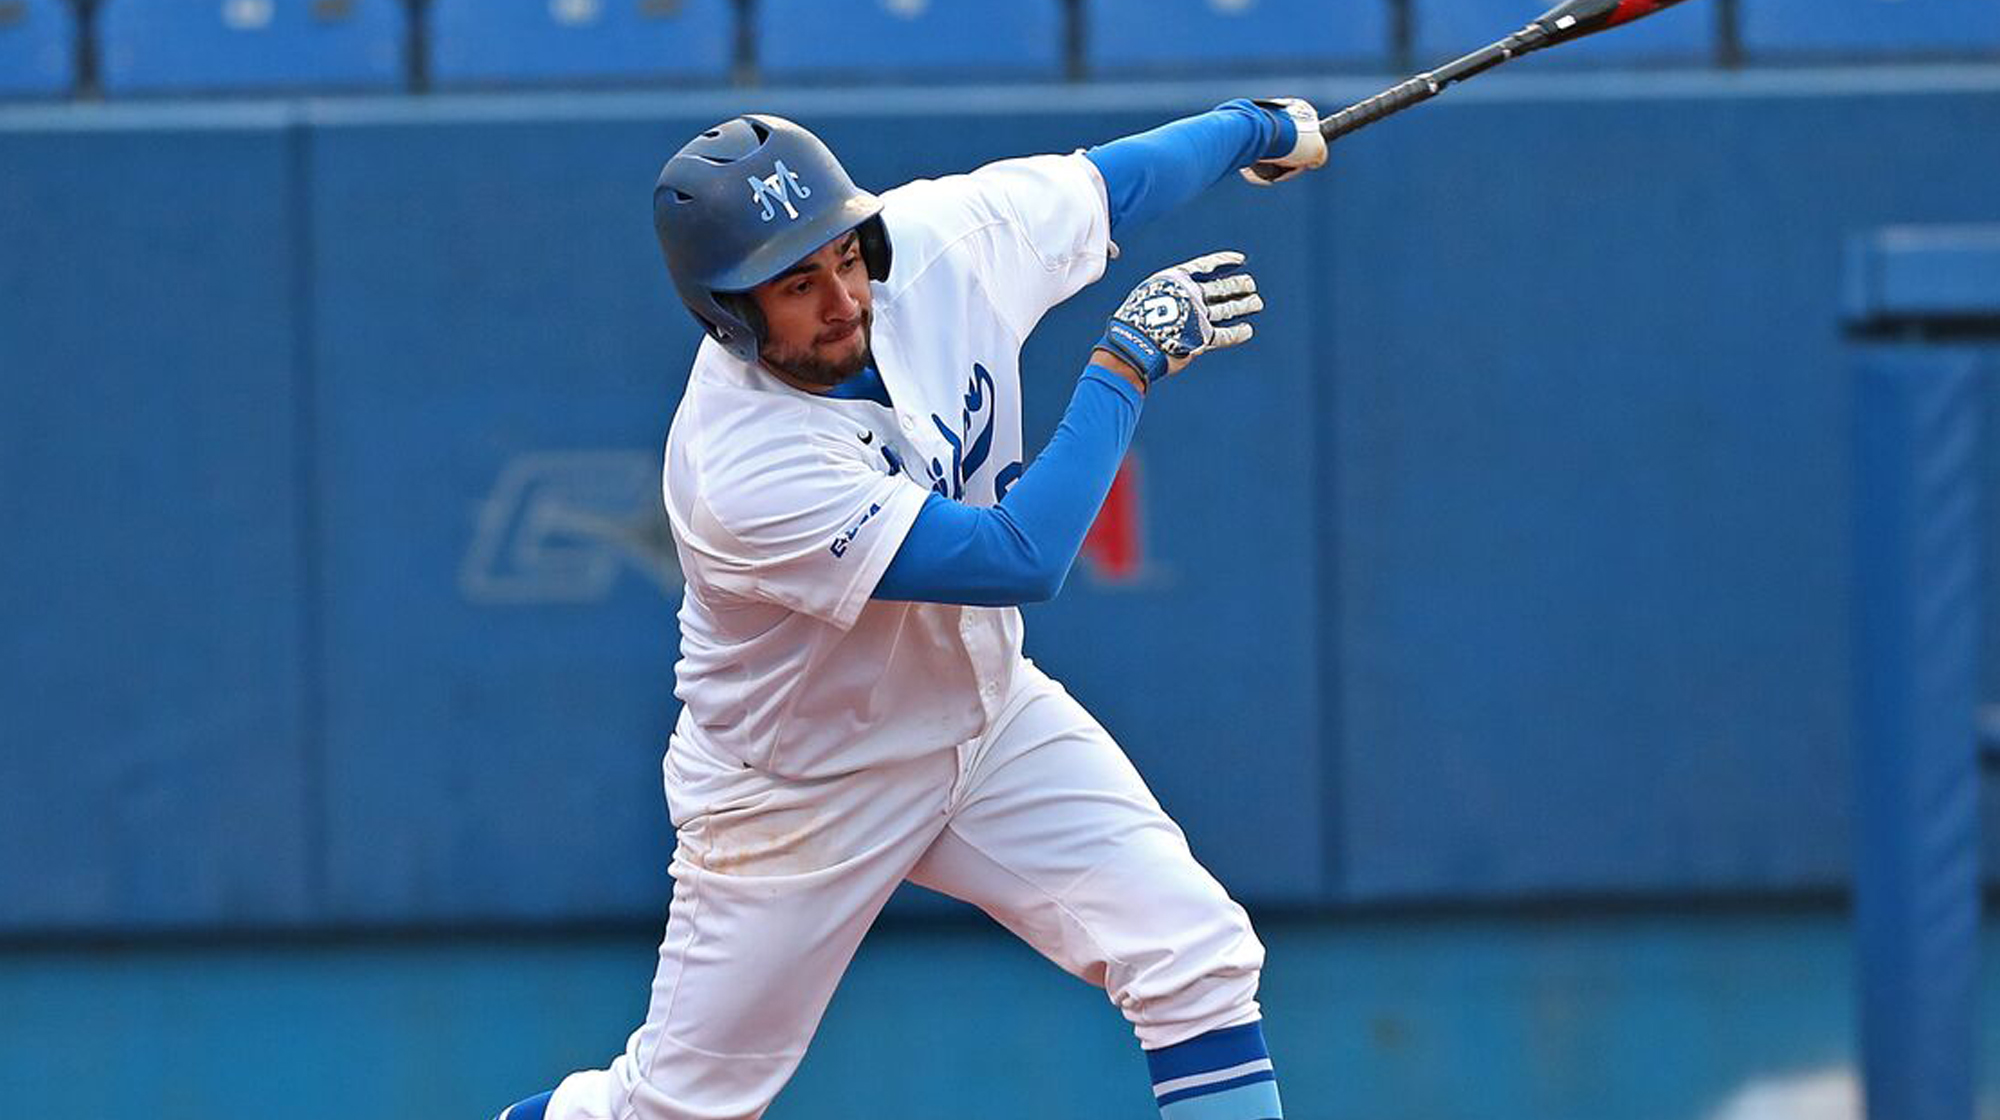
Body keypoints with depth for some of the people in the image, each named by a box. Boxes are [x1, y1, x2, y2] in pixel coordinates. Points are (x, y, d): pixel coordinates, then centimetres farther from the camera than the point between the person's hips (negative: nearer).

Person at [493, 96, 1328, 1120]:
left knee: (1199, 960, -12)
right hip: (797, 795, -5)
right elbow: (1020, 560, -35)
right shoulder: (739, 470, -36)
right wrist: (1127, 362, -28)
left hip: (985, 709, 5)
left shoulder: (934, 246, -19)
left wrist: (1258, 131, 18)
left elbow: (1099, 187, 3)